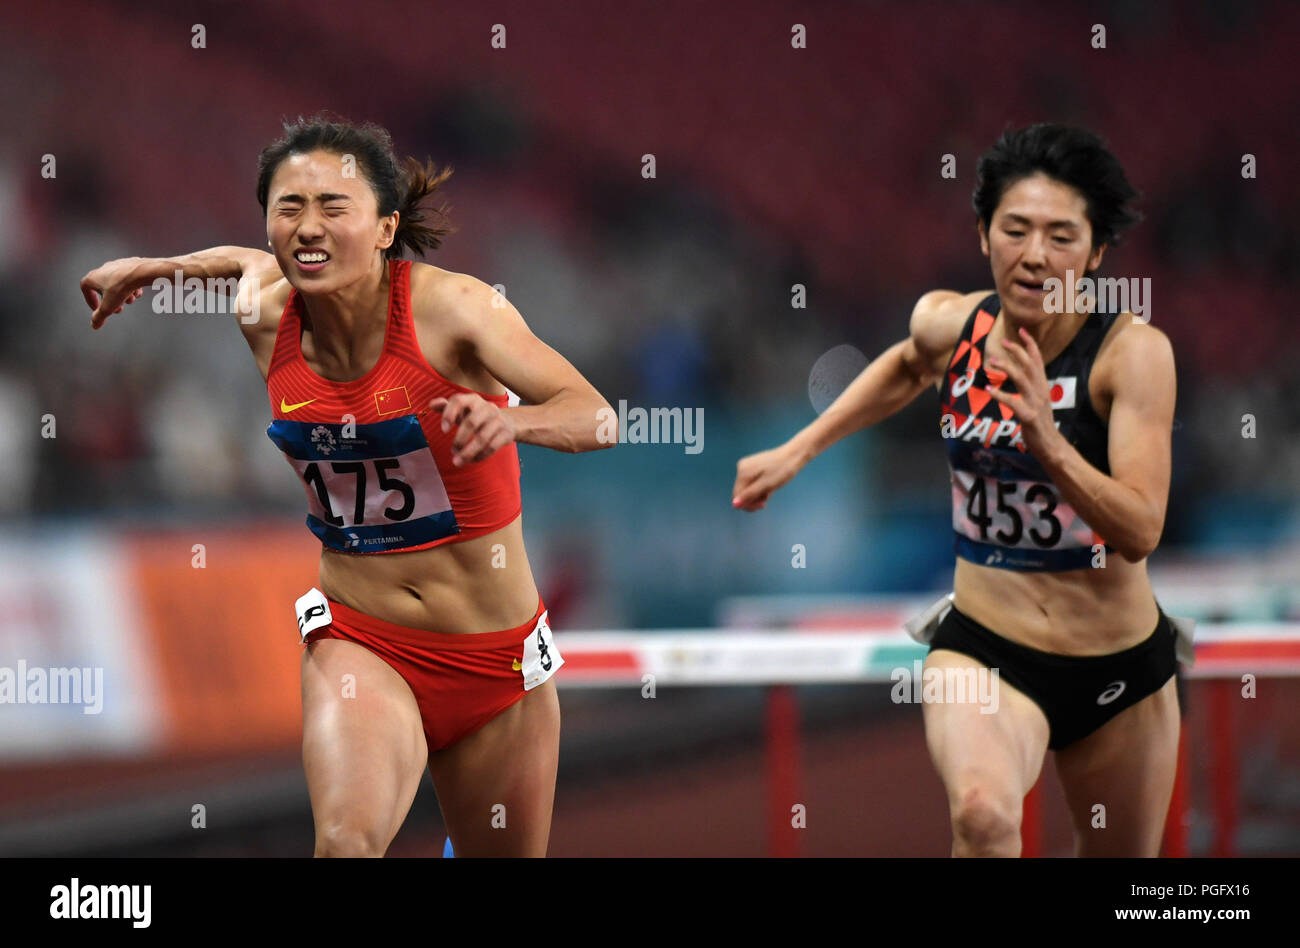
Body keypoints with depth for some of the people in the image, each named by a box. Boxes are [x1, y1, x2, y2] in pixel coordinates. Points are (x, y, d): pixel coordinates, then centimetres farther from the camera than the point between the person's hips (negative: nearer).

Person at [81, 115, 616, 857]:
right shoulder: (265, 318, -4)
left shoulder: (448, 307, -17)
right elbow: (257, 263, 22)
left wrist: (510, 420, -42)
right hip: (358, 639, 1)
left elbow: (596, 417, -23)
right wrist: (162, 267, 8)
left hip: (496, 656, -1)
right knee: (347, 840, -29)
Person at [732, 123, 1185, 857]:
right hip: (982, 647, 0)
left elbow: (1141, 532, -24)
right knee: (983, 812, -32)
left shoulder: (1134, 351, -16)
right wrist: (796, 452, 21)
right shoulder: (949, 324, -5)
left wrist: (1048, 444, -37)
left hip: (1121, 674, 0)